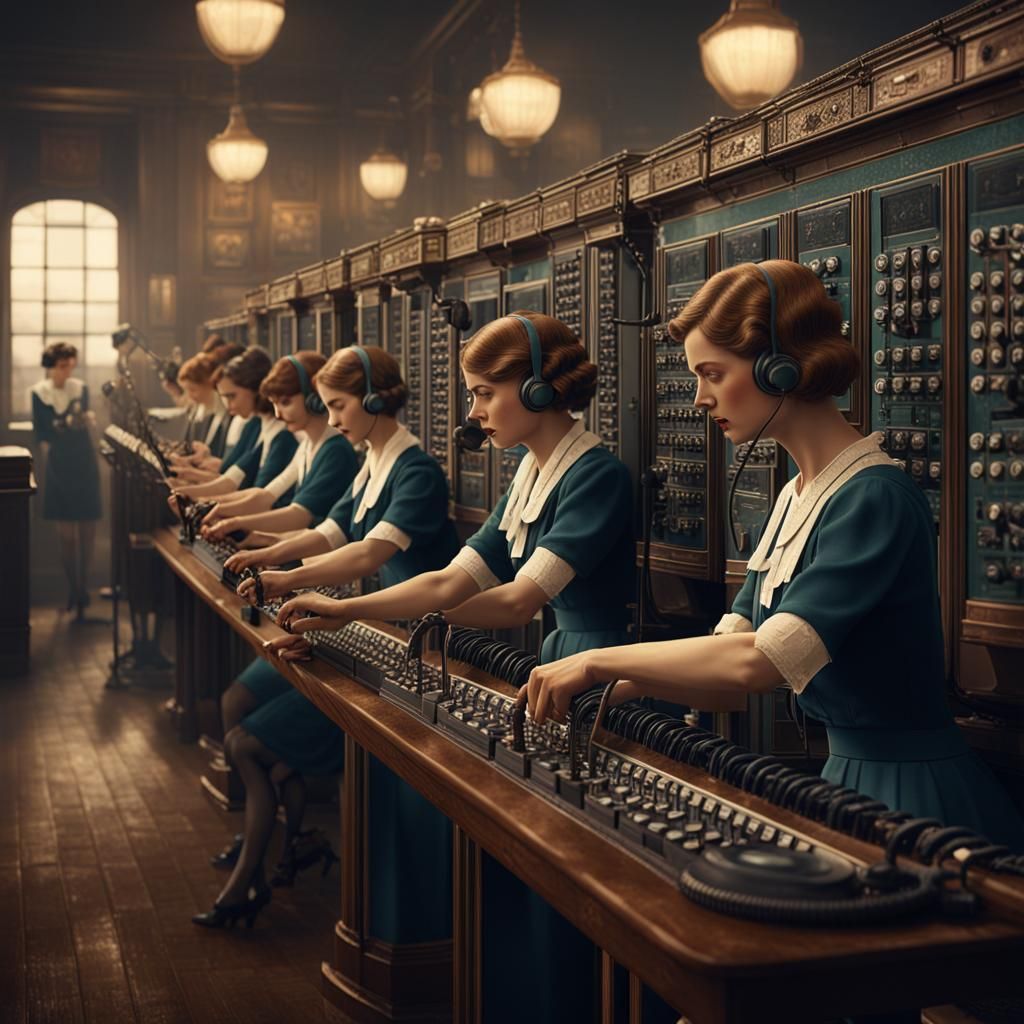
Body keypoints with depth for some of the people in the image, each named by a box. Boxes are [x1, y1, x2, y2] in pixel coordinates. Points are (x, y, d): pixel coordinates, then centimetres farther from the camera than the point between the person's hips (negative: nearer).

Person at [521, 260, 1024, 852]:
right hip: (846, 779, 8)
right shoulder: (795, 498, 10)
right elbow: (728, 654, 9)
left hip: (911, 797, -8)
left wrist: (601, 662, -21)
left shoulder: (874, 498, -19)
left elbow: (760, 661, -28)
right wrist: (607, 688, -5)